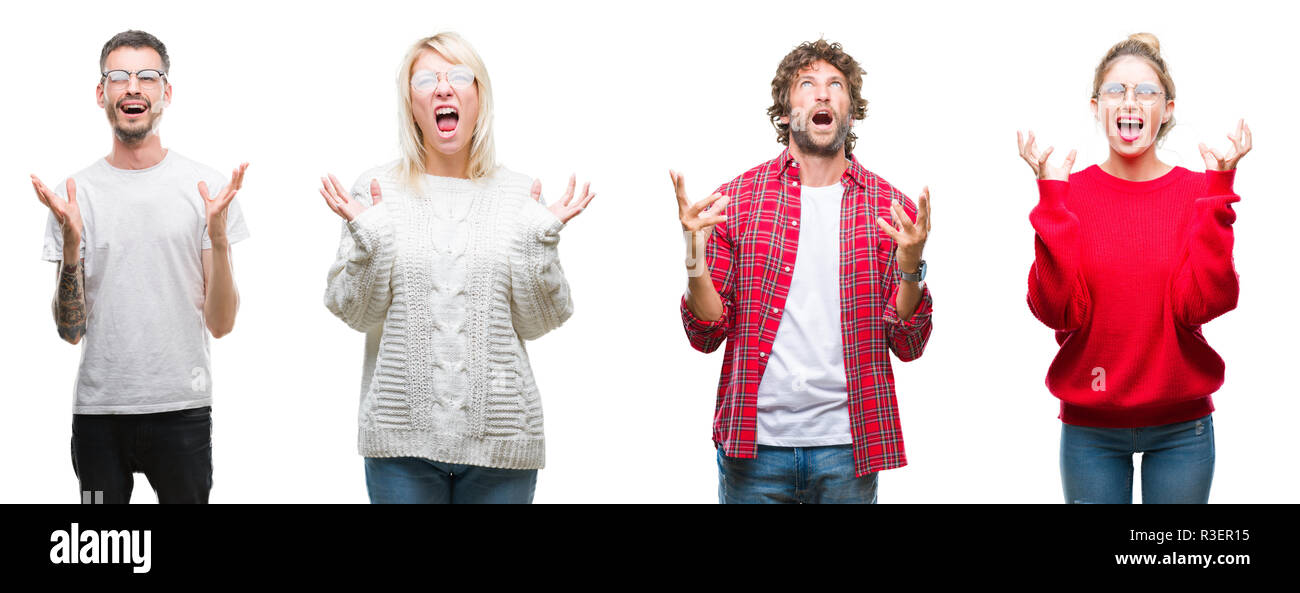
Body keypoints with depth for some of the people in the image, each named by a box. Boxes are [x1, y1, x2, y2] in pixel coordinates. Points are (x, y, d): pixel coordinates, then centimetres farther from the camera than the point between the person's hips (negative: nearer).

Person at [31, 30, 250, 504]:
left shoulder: (207, 187, 0)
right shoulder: (74, 194, 3)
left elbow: (220, 324, -1)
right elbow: (70, 331, 1)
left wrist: (218, 238, -15)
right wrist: (71, 245, -13)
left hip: (182, 407, -1)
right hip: (97, 409, 1)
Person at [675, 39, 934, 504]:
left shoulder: (892, 209, 4)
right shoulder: (735, 199, 3)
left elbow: (907, 346, 2)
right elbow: (707, 335, 1)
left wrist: (910, 268, -15)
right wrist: (695, 256, -15)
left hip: (846, 448, 1)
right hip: (754, 446, 0)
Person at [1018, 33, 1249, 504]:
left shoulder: (1197, 190, -1)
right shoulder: (1069, 193, -1)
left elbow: (1195, 305, -15)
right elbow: (1058, 310, -14)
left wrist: (1217, 191, -16)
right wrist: (1052, 197, -18)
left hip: (1182, 427, 0)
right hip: (1089, 427, 0)